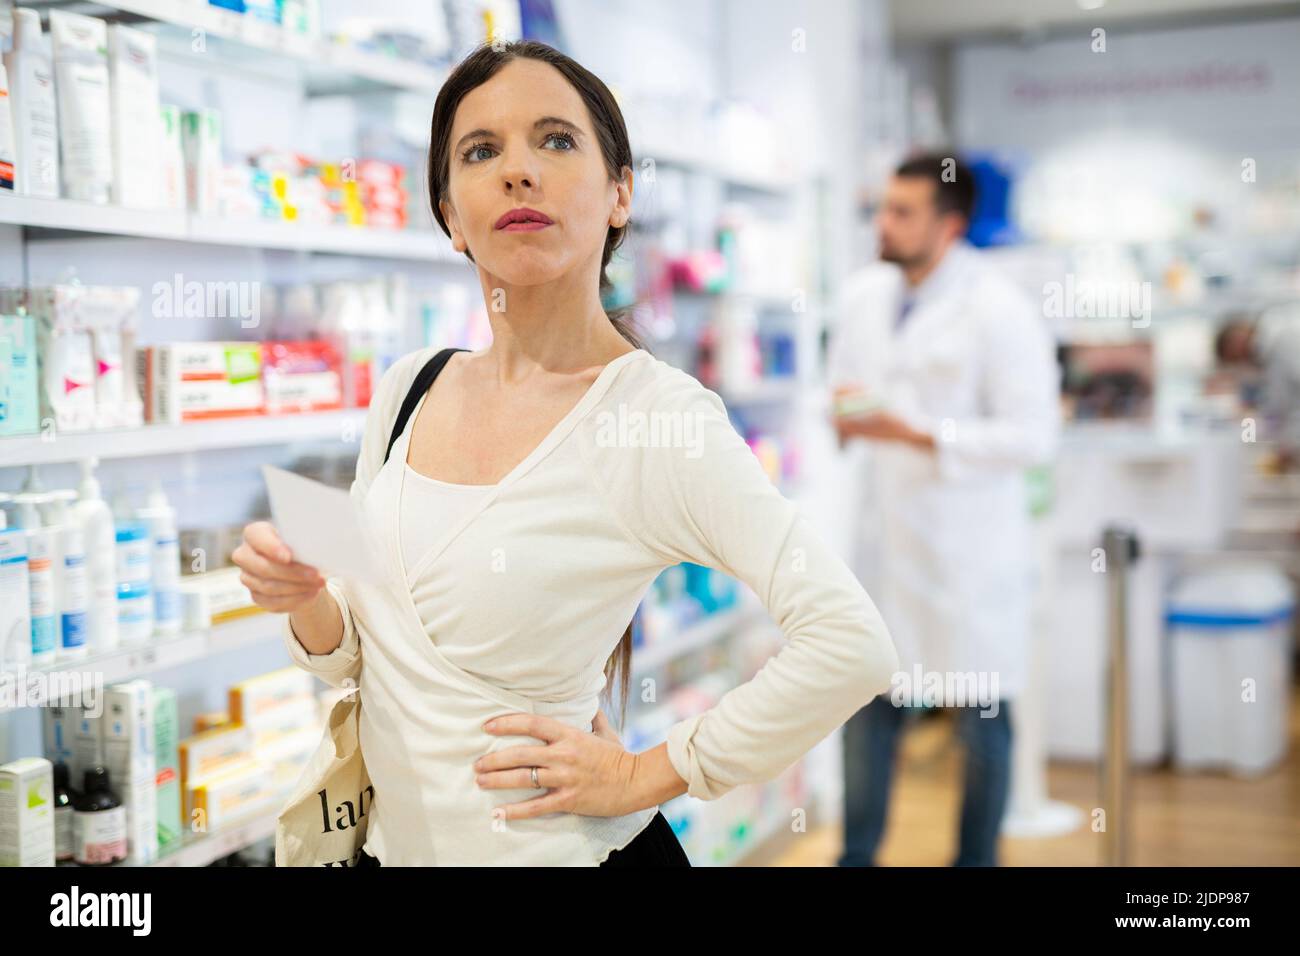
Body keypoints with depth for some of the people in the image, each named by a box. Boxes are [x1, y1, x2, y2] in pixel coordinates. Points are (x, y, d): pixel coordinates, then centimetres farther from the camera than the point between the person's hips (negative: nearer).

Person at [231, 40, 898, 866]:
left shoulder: (658, 413, -19)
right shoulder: (409, 386, -1)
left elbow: (854, 648, -24)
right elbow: (359, 655, 8)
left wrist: (642, 775, -16)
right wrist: (305, 599, -14)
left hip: (554, 849, -6)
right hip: (392, 839, 6)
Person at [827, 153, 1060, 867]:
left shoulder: (1000, 311, -12)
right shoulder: (863, 293, 7)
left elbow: (1033, 434, -16)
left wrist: (915, 433, -21)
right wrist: (841, 420, -4)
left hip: (968, 548, -5)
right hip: (883, 534, 5)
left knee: (979, 715, 7)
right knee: (868, 701, 11)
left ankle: (976, 857, 25)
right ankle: (857, 853, 27)